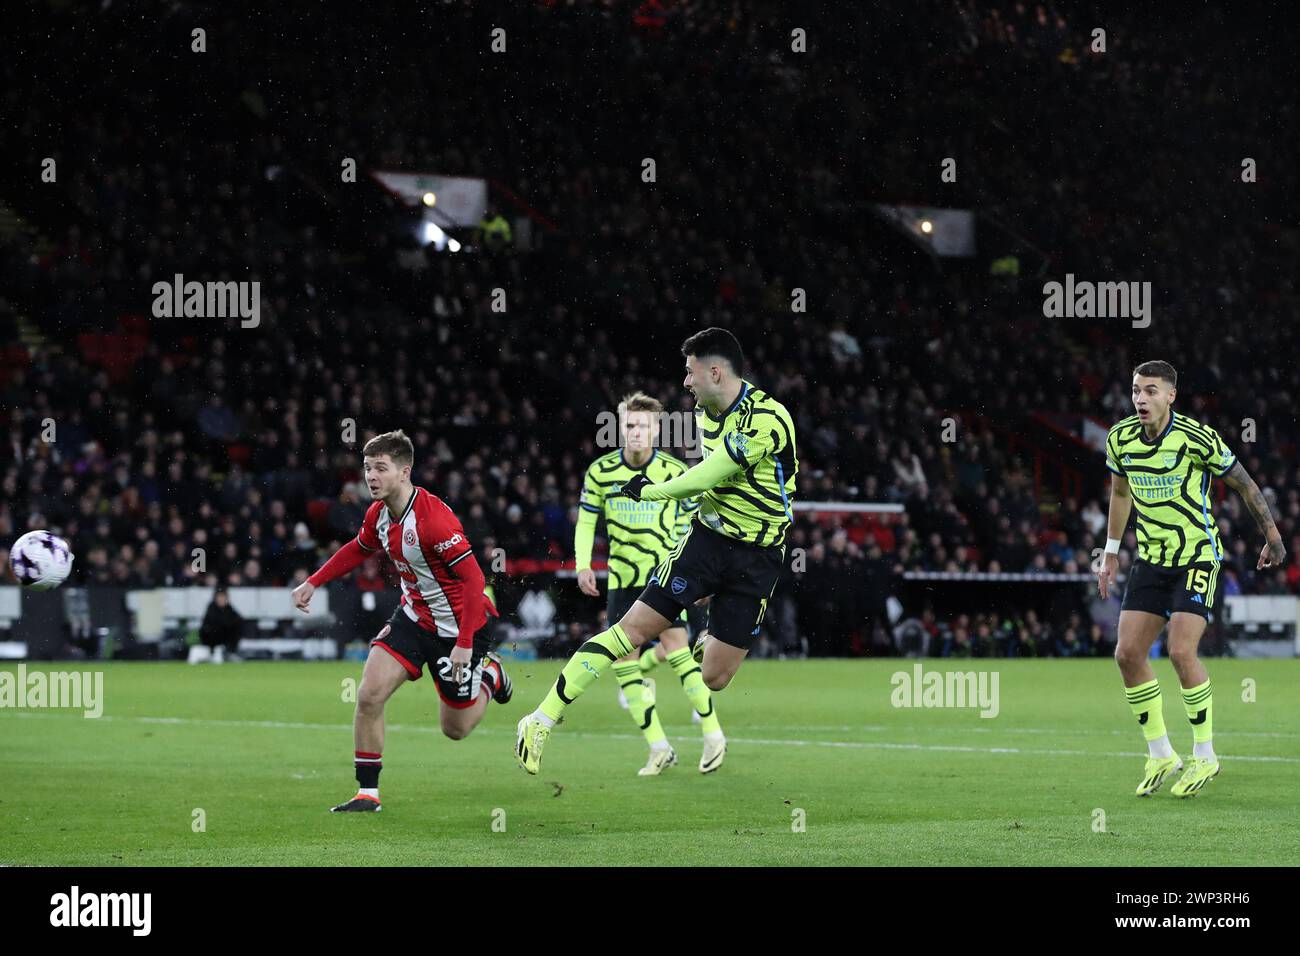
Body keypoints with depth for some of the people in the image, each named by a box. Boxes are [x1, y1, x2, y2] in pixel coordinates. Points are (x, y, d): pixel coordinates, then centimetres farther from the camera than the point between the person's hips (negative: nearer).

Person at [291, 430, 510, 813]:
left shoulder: (433, 519, -30)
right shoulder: (378, 513, -5)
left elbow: (474, 580, -29)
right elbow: (359, 548, 19)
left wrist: (465, 644, -30)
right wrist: (313, 582, 15)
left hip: (457, 626, -6)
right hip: (413, 616, 6)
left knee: (456, 729, 7)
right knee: (369, 696, -11)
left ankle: (489, 676, 38)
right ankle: (368, 793, 0)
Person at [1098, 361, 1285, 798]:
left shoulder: (1197, 438, -17)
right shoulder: (1121, 438, -1)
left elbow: (1243, 483, -5)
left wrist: (1272, 536, 1)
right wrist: (1111, 553, 18)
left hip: (1197, 557, -6)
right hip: (1151, 560, 6)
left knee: (1181, 651, -18)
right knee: (1128, 653, -4)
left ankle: (1205, 756, -2)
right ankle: (1160, 755, 11)